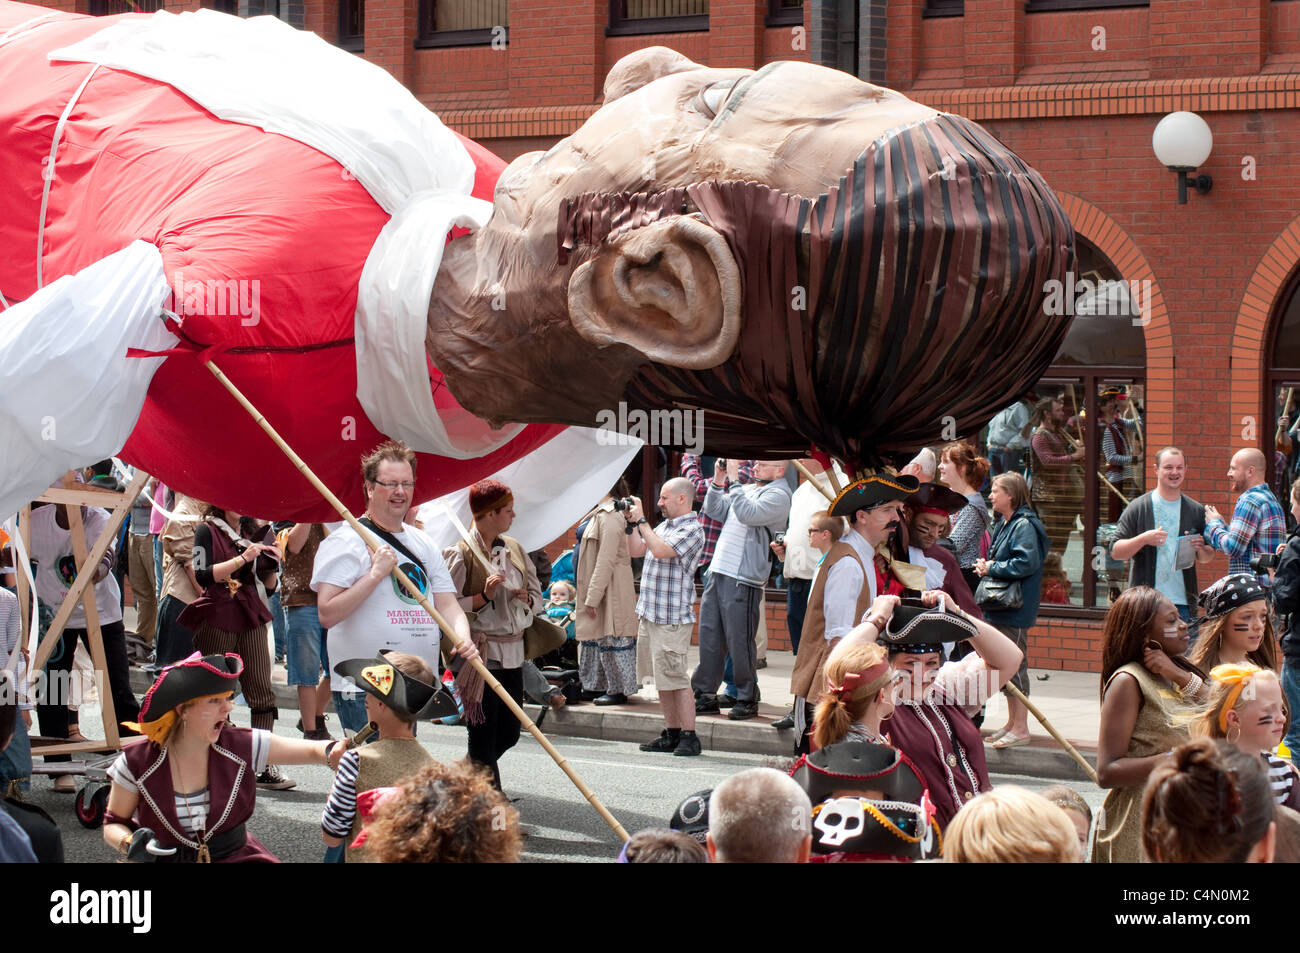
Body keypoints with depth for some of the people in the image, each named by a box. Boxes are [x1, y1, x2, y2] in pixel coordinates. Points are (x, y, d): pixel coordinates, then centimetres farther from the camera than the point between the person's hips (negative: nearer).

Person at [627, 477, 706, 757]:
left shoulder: (692, 529, -11)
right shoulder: (663, 525, 16)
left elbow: (661, 550, -24)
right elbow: (637, 550, 22)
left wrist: (641, 520, -15)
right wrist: (633, 523, 10)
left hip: (672, 617, -9)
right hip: (650, 613, 9)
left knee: (675, 677, -9)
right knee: (662, 678, 12)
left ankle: (689, 736, -6)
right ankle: (671, 734, 17)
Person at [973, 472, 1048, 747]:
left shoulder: (1024, 526, -15)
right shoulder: (1002, 524, 15)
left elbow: (1026, 563, -26)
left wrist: (991, 568, -16)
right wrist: (987, 566, 2)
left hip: (1015, 610, -10)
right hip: (1000, 608, 10)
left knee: (1015, 664, -7)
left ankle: (1021, 728, -2)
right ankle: (1012, 722, 22)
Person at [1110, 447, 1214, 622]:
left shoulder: (1196, 511, 12)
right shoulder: (1137, 508, 3)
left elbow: (1208, 557, 19)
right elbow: (1116, 551, 0)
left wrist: (1200, 549, -4)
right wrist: (1143, 539, -16)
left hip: (1184, 603, 3)